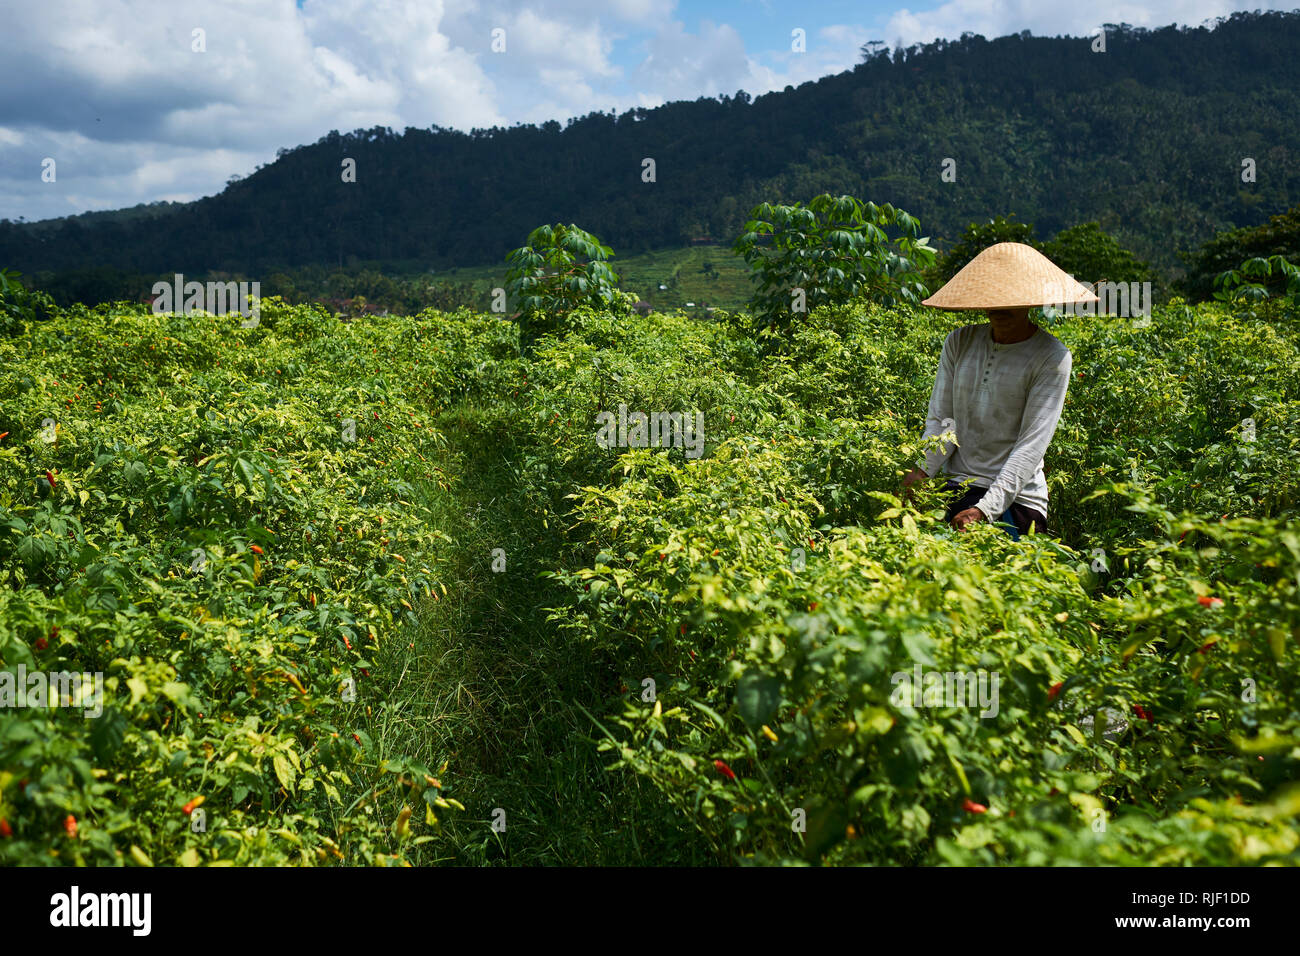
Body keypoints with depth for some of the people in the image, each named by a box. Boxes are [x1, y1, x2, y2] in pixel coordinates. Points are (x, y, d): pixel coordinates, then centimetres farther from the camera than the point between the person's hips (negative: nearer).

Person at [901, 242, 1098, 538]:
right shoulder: (959, 342, 8)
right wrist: (922, 470, -14)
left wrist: (985, 509, -23)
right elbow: (940, 419, 8)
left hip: (1015, 501, -3)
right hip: (954, 489, 3)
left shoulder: (1051, 357, -6)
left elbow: (1032, 445, -13)